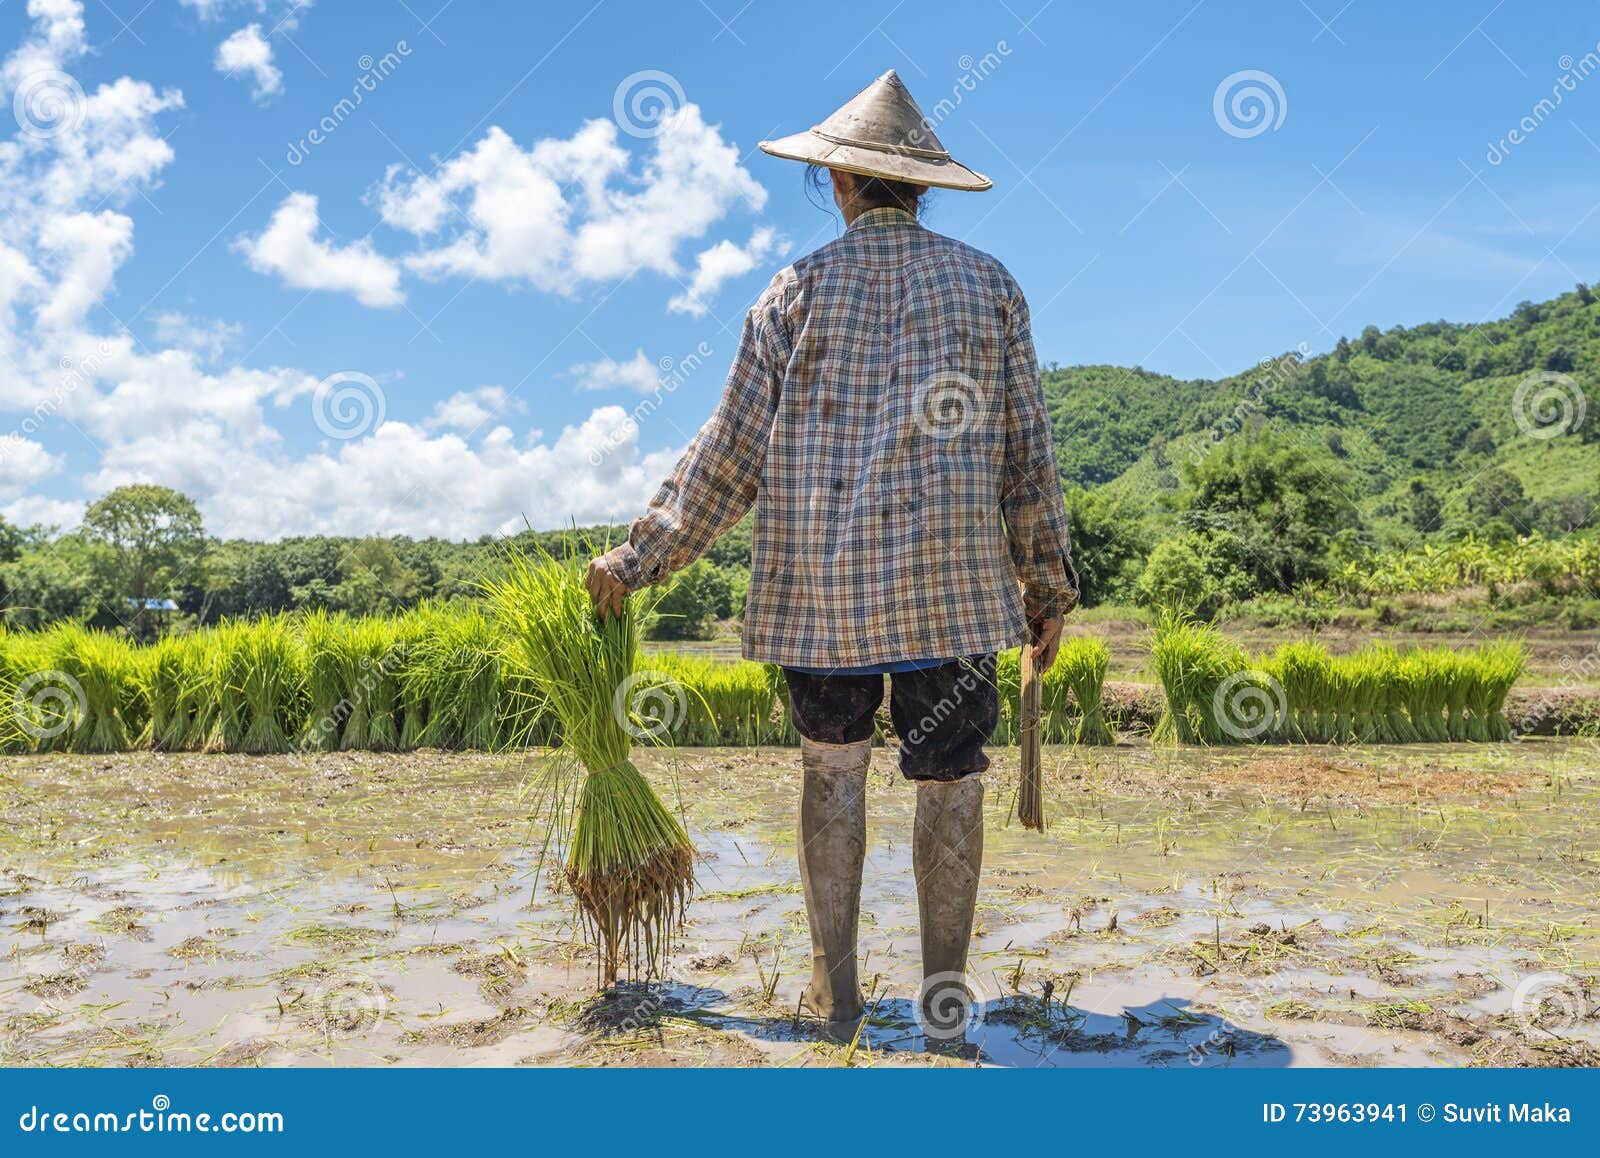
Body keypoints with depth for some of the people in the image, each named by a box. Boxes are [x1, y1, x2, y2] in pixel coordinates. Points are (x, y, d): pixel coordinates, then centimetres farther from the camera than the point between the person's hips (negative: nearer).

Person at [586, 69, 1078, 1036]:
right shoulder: (989, 284, 7)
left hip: (821, 583, 0)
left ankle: (836, 990, 17)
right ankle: (945, 985, 12)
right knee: (950, 778, 10)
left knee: (833, 765, 15)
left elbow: (731, 454, 1)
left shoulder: (802, 287, 4)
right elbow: (1028, 456, 5)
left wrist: (641, 560, 9)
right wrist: (1048, 588, 14)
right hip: (951, 582, 0)